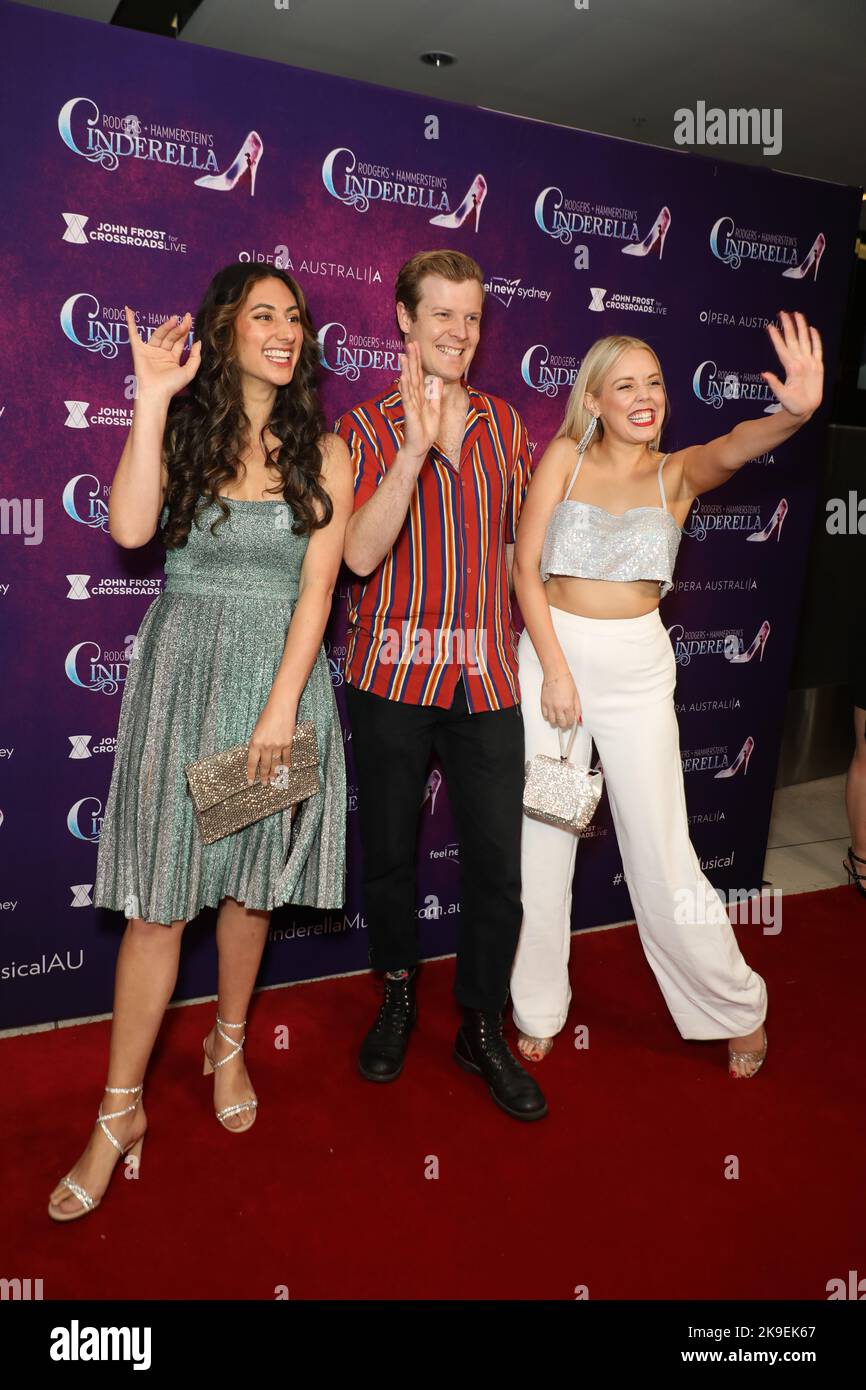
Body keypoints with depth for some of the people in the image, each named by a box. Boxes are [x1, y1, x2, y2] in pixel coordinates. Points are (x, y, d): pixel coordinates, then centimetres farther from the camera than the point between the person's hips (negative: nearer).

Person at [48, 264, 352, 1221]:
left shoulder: (321, 451, 5)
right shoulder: (179, 430, 6)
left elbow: (317, 586, -4)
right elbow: (130, 529, -14)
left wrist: (282, 705, -13)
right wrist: (152, 399, -12)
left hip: (280, 670, 1)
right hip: (182, 667, 0)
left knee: (249, 884, 11)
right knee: (159, 898, 0)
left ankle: (228, 1046, 36)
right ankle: (120, 1110, 15)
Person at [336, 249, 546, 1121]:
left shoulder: (505, 425, 10)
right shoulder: (365, 429, 1)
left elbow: (520, 543, 15)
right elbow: (360, 553, -13)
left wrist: (526, 646, 9)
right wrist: (417, 445, -19)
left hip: (486, 679, 2)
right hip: (391, 674, -2)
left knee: (496, 861, 4)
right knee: (386, 851, 11)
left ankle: (483, 1029, 24)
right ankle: (397, 997, 36)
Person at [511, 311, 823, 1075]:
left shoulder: (677, 472, 2)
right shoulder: (565, 457, 1)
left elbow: (733, 447, -20)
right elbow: (526, 568, -4)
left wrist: (795, 412, -41)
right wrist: (555, 669, -11)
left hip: (638, 665, 0)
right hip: (552, 650, 1)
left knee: (662, 848, 3)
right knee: (542, 837, 7)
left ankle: (738, 1005, 27)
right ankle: (538, 1010, 27)